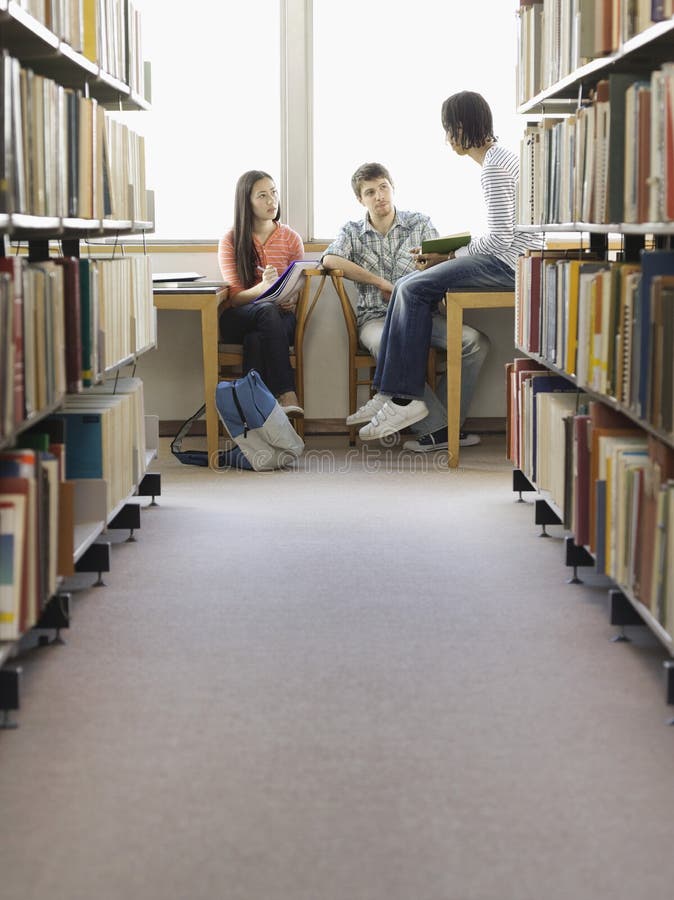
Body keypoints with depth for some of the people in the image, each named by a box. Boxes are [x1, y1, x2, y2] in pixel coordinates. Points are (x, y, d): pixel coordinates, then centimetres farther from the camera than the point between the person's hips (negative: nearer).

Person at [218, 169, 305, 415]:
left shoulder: (290, 238, 8)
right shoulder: (230, 241, 2)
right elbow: (235, 297, -5)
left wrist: (292, 300, -17)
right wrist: (262, 288, -28)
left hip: (282, 318, 1)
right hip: (239, 321, -1)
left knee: (256, 338, -36)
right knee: (268, 311, -38)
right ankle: (286, 394, -47)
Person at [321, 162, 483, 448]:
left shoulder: (420, 224, 12)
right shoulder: (352, 232, 12)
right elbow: (330, 260, -10)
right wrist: (382, 283, -12)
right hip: (376, 317, -2)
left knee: (475, 341, -26)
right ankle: (439, 427, -34)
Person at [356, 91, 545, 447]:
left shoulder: (494, 168, -14)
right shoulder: (498, 158, 19)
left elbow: (500, 238, -20)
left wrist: (450, 255, -8)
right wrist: (447, 256, 10)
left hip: (511, 265, -10)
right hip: (507, 261, 10)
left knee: (415, 289, -16)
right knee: (407, 286, 2)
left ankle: (407, 398, -13)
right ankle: (389, 394, -3)